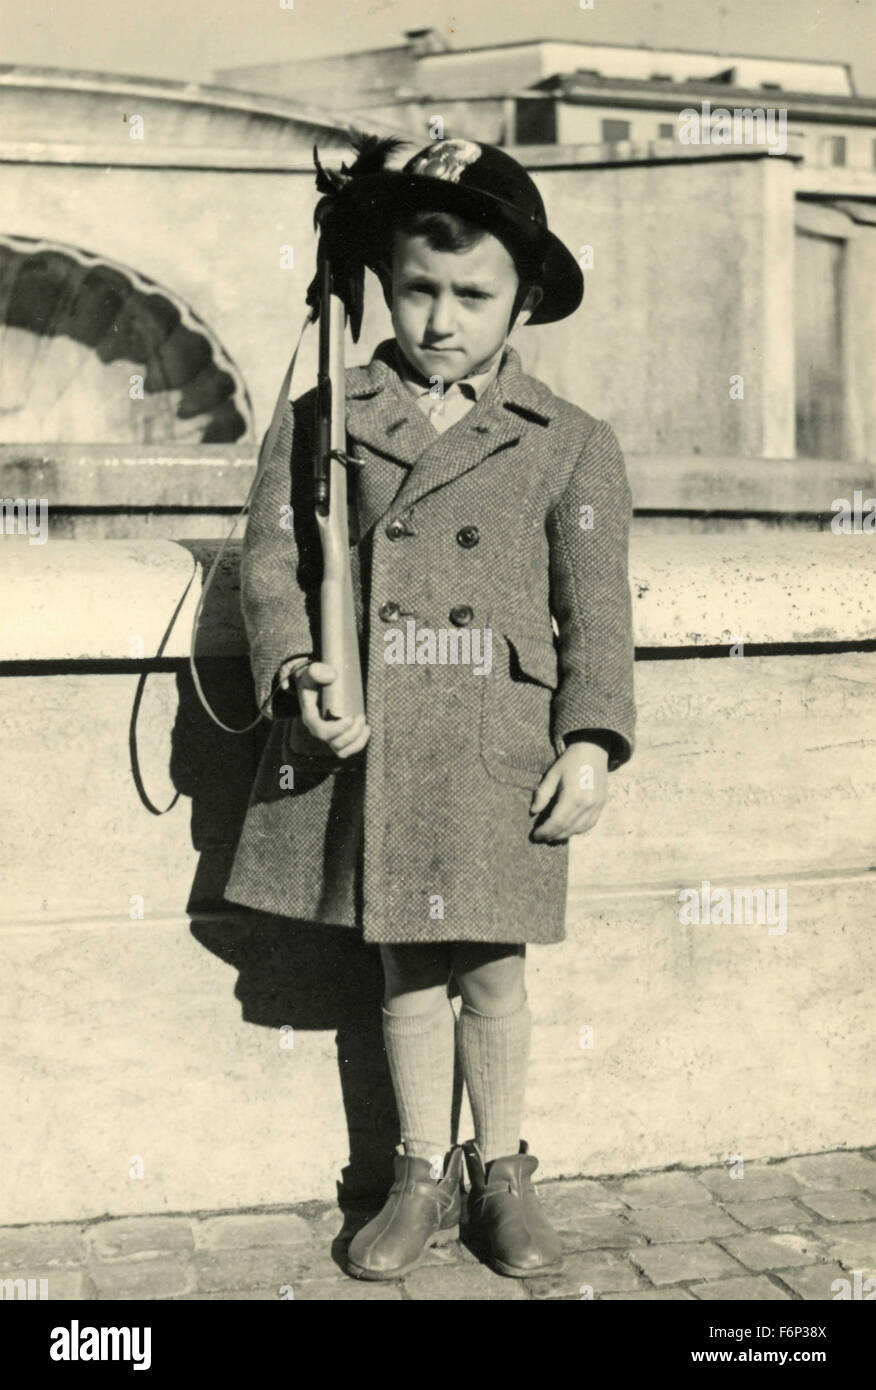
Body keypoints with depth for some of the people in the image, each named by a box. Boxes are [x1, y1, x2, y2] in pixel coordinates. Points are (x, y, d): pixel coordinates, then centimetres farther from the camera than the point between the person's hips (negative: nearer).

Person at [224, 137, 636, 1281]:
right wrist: (296, 672, -12)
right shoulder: (321, 423, 7)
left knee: (492, 971, 8)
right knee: (407, 968, 12)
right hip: (364, 742, 1)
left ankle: (502, 1173, 30)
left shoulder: (572, 444, 5)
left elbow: (597, 608, 2)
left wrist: (593, 741, -8)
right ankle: (424, 1177, 29)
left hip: (503, 750, -1)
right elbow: (272, 562, 5)